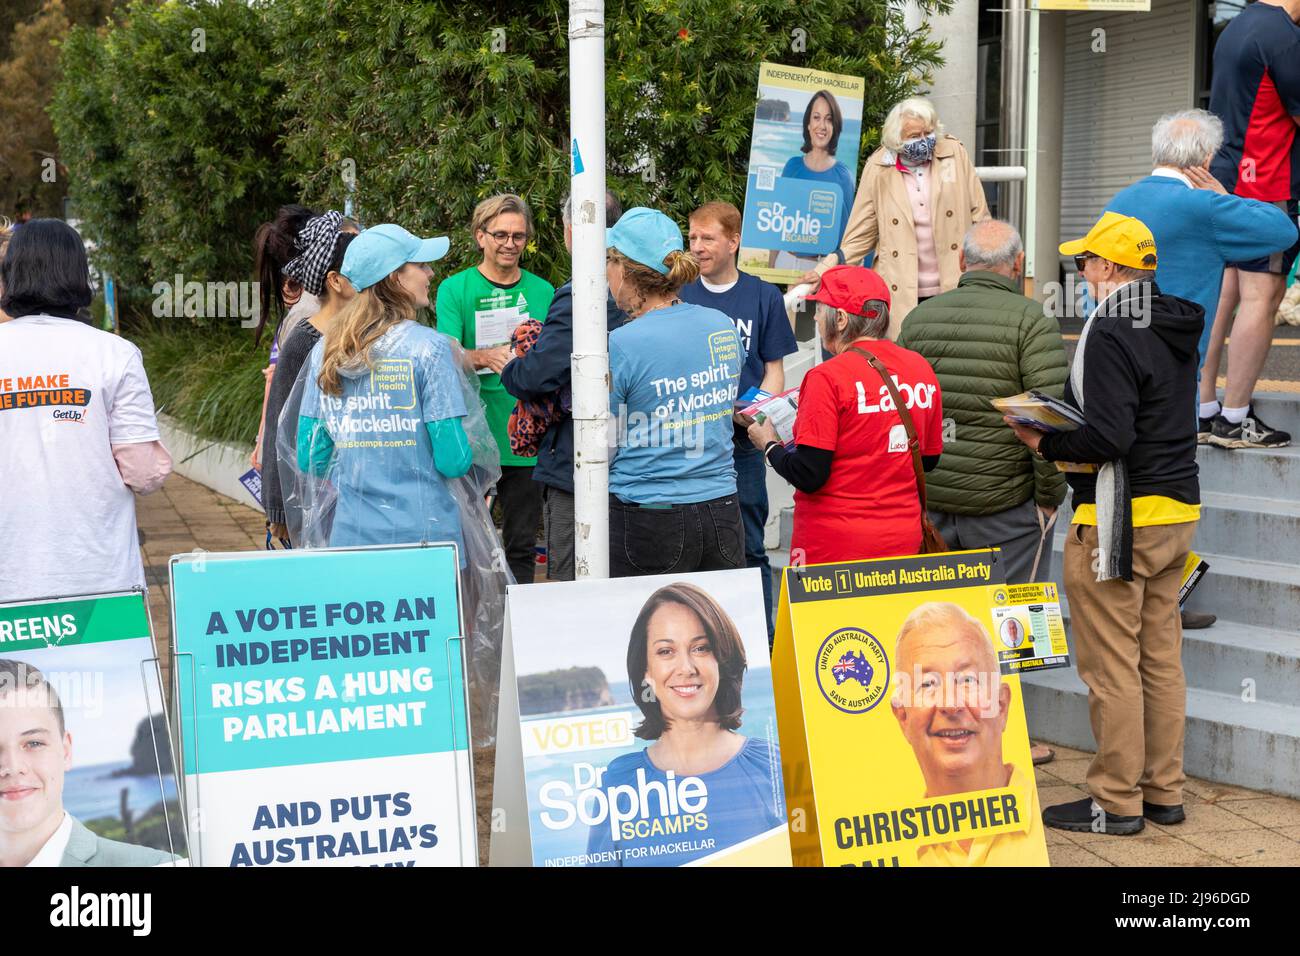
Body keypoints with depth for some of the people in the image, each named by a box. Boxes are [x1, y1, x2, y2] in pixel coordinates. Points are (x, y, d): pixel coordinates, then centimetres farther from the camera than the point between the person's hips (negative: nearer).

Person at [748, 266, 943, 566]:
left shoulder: (828, 378, -15)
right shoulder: (921, 368, 2)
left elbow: (808, 476, -16)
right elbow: (929, 459, 13)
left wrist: (769, 445, 2)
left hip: (835, 545, -6)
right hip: (903, 539, 6)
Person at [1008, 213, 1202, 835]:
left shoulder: (1112, 333, -17)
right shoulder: (1177, 327, 12)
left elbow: (1110, 436, -24)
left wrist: (1043, 443, -11)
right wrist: (1061, 436, 14)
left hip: (1119, 520, -9)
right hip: (1177, 512, 9)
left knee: (1111, 666, -1)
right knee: (1161, 660, 14)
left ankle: (1116, 803, 6)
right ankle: (1163, 793, 22)